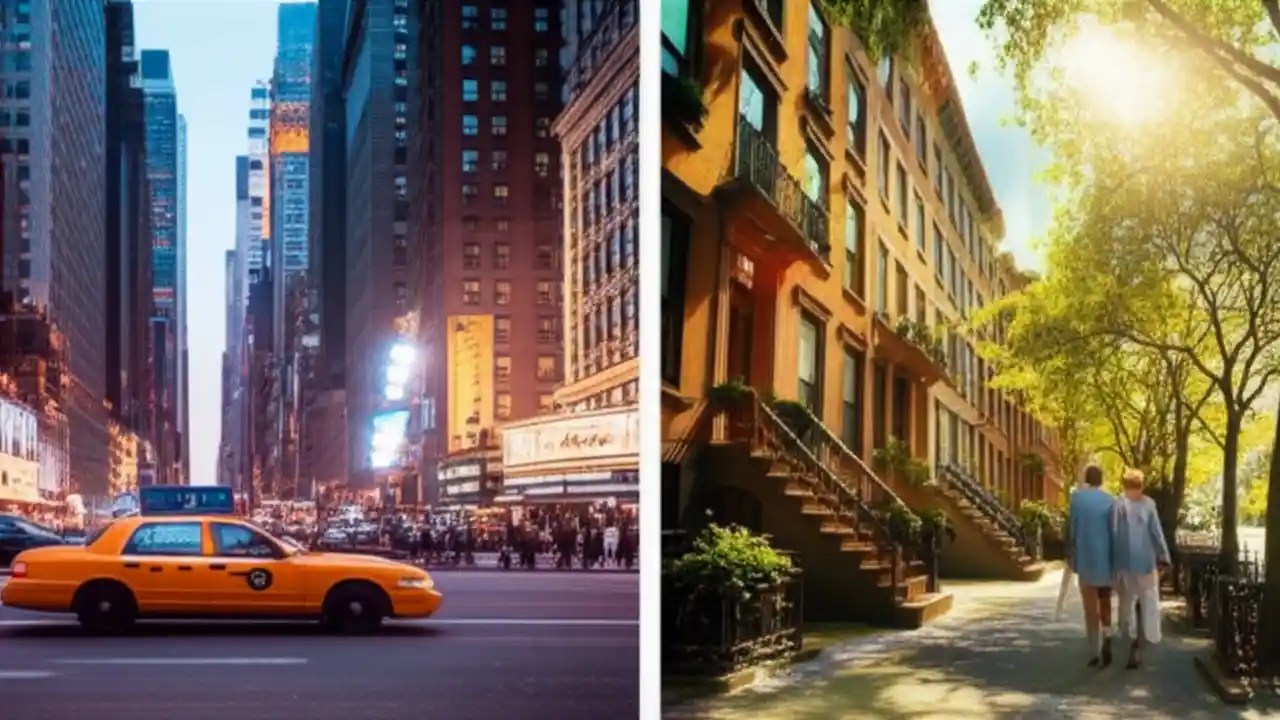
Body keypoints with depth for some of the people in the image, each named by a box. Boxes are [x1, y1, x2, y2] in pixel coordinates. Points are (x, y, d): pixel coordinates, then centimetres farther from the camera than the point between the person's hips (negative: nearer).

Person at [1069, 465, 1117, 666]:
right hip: (1106, 558, 1)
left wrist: (1071, 554, 8)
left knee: (1090, 606, 4)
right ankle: (1107, 638, -1)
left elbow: (1072, 528, -4)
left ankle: (1094, 653, 2)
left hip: (1085, 558, -1)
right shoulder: (1110, 500, -1)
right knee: (1105, 602, 19)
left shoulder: (1076, 497, -4)